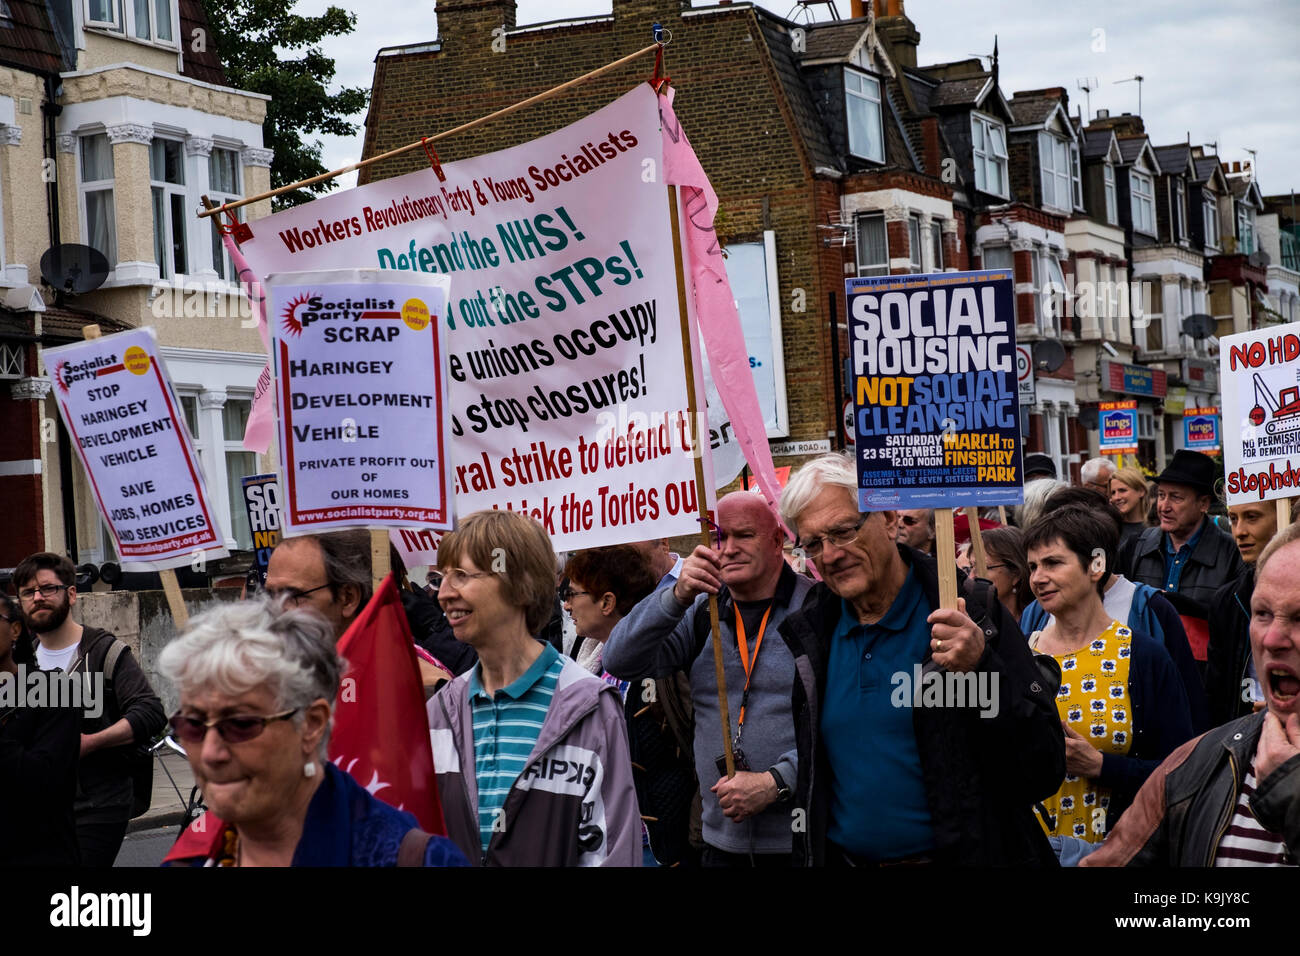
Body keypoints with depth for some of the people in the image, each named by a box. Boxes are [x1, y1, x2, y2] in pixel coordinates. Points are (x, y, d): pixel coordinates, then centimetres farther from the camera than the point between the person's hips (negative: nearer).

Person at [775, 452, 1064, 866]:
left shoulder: (974, 612, -11)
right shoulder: (808, 633, 1)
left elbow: (1046, 772, -16)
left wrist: (982, 671, -28)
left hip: (967, 854, -4)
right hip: (842, 856, 4)